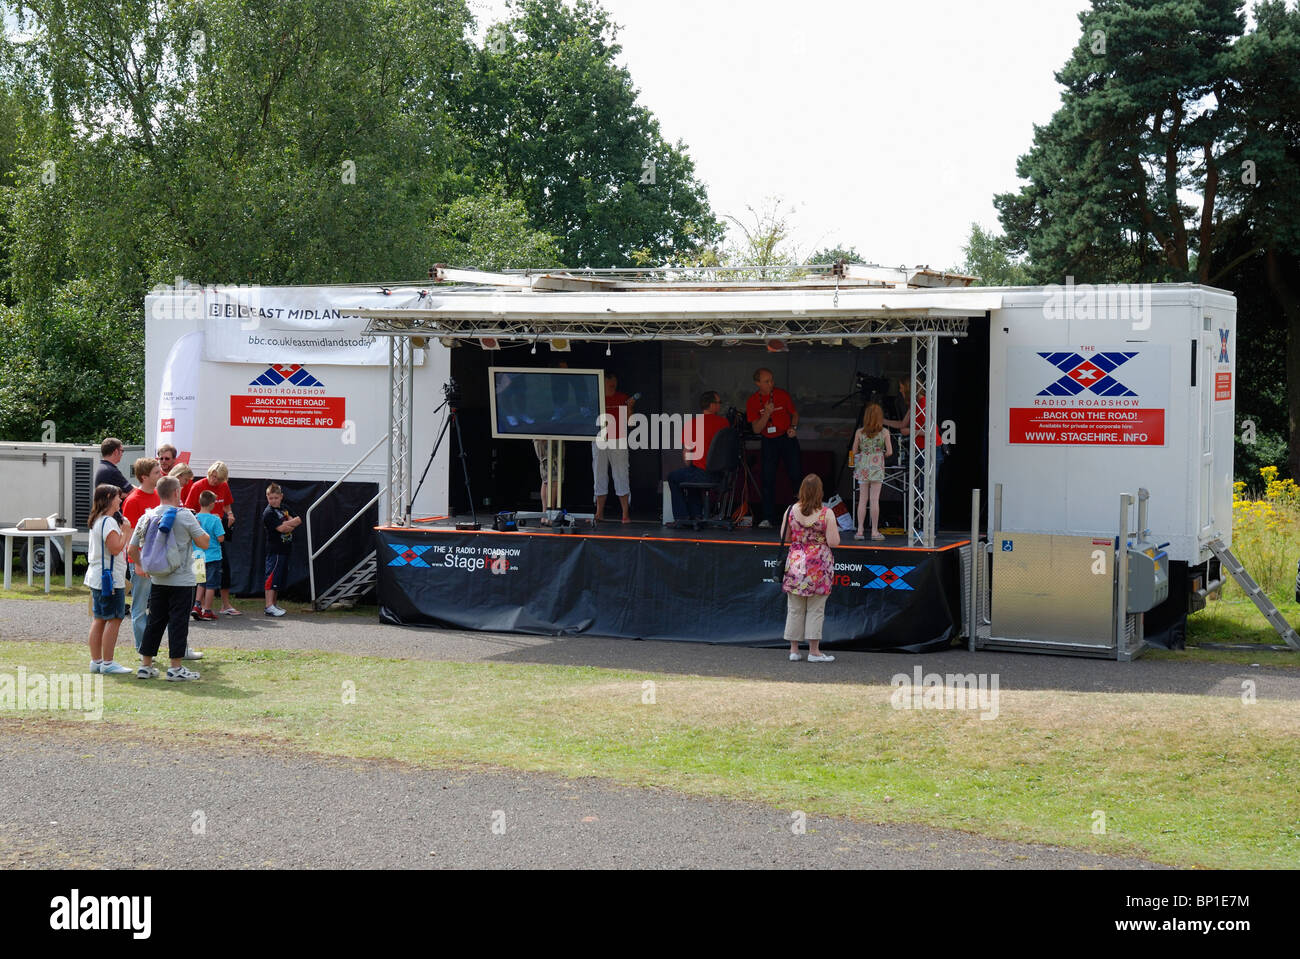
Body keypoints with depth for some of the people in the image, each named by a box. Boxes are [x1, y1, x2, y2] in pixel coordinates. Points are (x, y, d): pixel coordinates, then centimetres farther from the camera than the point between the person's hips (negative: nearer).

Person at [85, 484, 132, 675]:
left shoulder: (96, 521, 16)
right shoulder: (108, 522, -16)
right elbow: (115, 548, -23)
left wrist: (123, 531, 12)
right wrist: (125, 532, -11)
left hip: (97, 578, 11)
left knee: (99, 620, 13)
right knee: (114, 619, -7)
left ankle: (96, 661, 17)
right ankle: (107, 663, -7)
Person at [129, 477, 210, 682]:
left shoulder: (148, 517, 4)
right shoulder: (184, 516, -11)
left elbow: (132, 549, 7)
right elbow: (204, 543, -7)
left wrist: (141, 566, 23)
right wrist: (197, 527, 10)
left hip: (157, 580, 5)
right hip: (182, 580, -5)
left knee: (155, 621, 12)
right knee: (178, 622, -1)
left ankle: (146, 665, 15)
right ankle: (176, 667, 0)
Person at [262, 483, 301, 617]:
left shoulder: (283, 509, 15)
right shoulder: (268, 513, -10)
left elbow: (298, 521, 5)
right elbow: (281, 528, -20)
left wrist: (287, 524, -12)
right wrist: (292, 523, -4)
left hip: (285, 550, 8)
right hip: (275, 550, -8)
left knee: (280, 577, 12)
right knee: (272, 576, -10)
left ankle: (274, 605, 19)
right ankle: (269, 607, -12)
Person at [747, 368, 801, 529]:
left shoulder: (782, 395, -3)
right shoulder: (752, 402, -4)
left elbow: (795, 413, 11)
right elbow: (756, 429, -7)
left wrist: (793, 427, -8)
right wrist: (766, 414, -22)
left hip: (787, 438, 0)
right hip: (768, 442, 0)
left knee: (796, 475, -4)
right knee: (768, 478, -5)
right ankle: (768, 518, -2)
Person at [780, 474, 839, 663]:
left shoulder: (791, 511, -2)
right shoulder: (826, 514, -10)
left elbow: (784, 537, 6)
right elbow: (833, 542, -11)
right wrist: (835, 530, 8)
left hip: (795, 563, 3)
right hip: (818, 566, -3)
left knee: (795, 609, 9)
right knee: (815, 610, 3)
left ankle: (794, 650, 12)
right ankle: (814, 651, 5)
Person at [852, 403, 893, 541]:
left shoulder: (859, 432, -2)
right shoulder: (884, 432, -6)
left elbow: (854, 451, 3)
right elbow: (889, 452, -6)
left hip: (863, 467, 2)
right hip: (877, 467, -2)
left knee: (862, 499, 7)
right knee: (875, 500, 1)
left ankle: (859, 531, 7)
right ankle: (874, 531, 3)